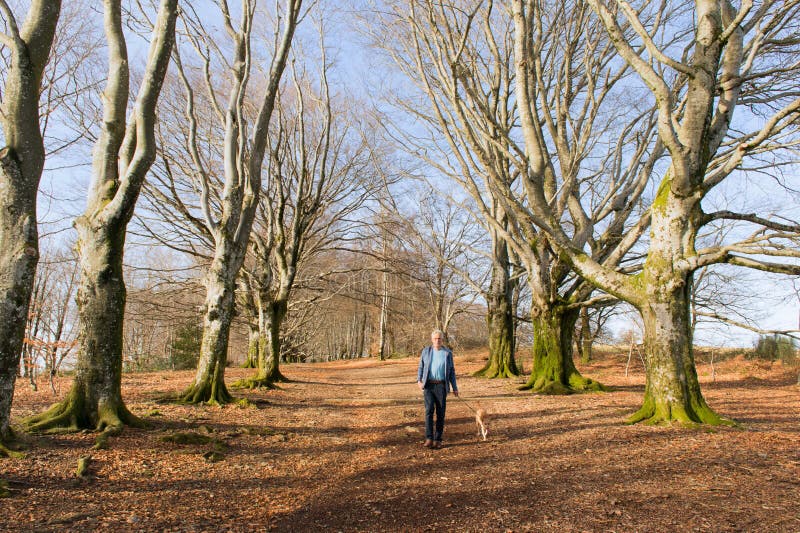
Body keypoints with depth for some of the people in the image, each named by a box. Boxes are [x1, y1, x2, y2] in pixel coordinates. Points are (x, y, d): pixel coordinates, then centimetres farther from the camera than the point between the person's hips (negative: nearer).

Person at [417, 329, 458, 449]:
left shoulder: (448, 353, 4)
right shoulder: (426, 351, 6)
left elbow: (451, 371, 9)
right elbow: (421, 367, 11)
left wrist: (455, 387, 6)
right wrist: (419, 380, -5)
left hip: (441, 386, 0)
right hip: (428, 385, 0)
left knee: (440, 413, 1)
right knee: (429, 410, -13)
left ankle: (437, 439, 10)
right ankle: (429, 439, -12)